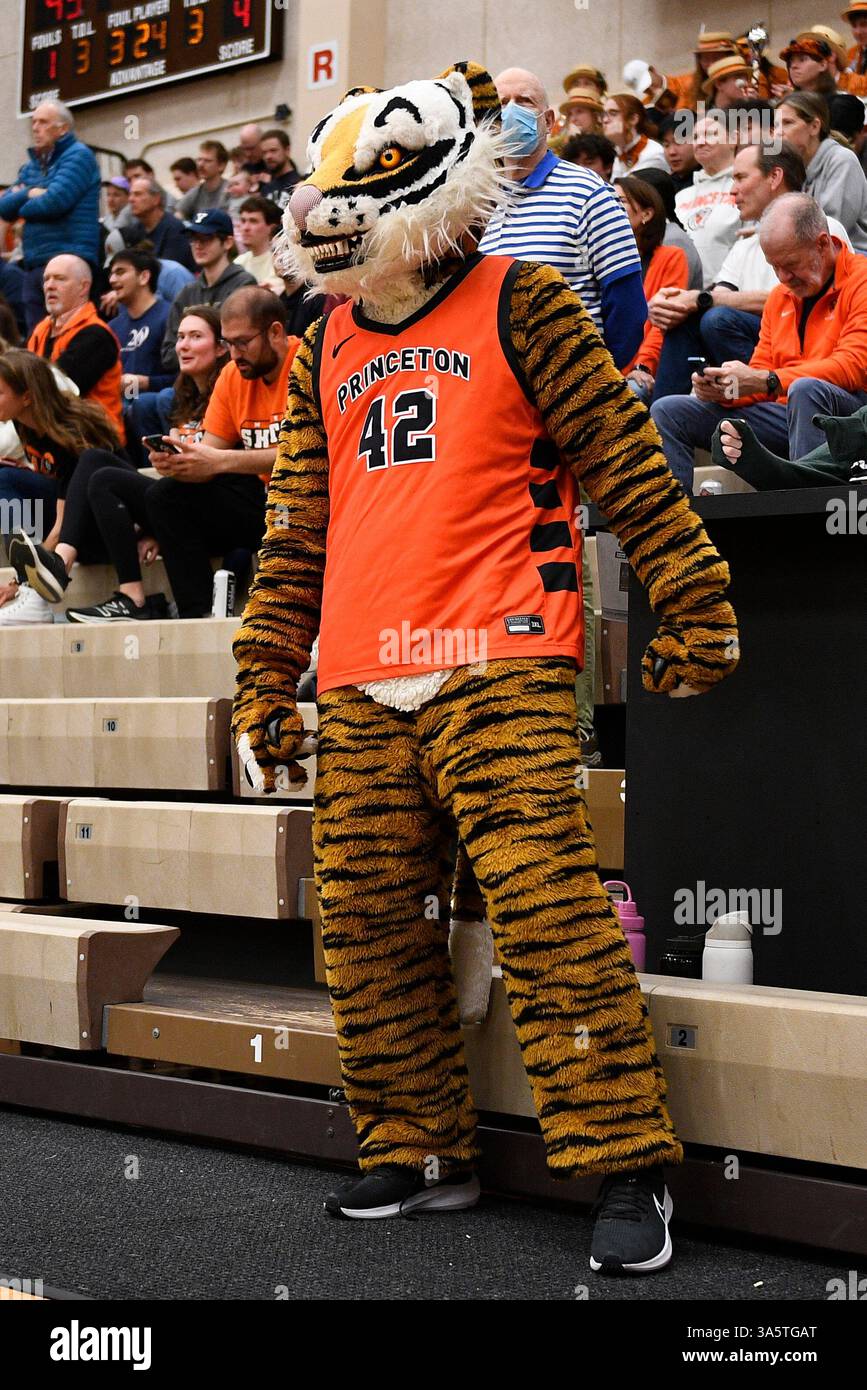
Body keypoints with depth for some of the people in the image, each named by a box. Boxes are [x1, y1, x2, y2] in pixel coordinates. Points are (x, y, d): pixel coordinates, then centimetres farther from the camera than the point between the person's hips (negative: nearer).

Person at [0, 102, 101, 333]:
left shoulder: (78, 156, -3)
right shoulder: (32, 164, 21)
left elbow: (55, 202, -15)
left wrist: (21, 206, 3)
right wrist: (28, 194, -4)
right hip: (34, 263, 8)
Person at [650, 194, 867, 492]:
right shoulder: (780, 297, 20)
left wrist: (766, 381, -25)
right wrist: (723, 390, -6)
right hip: (784, 415, 7)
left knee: (806, 389, -41)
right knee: (668, 412, -2)